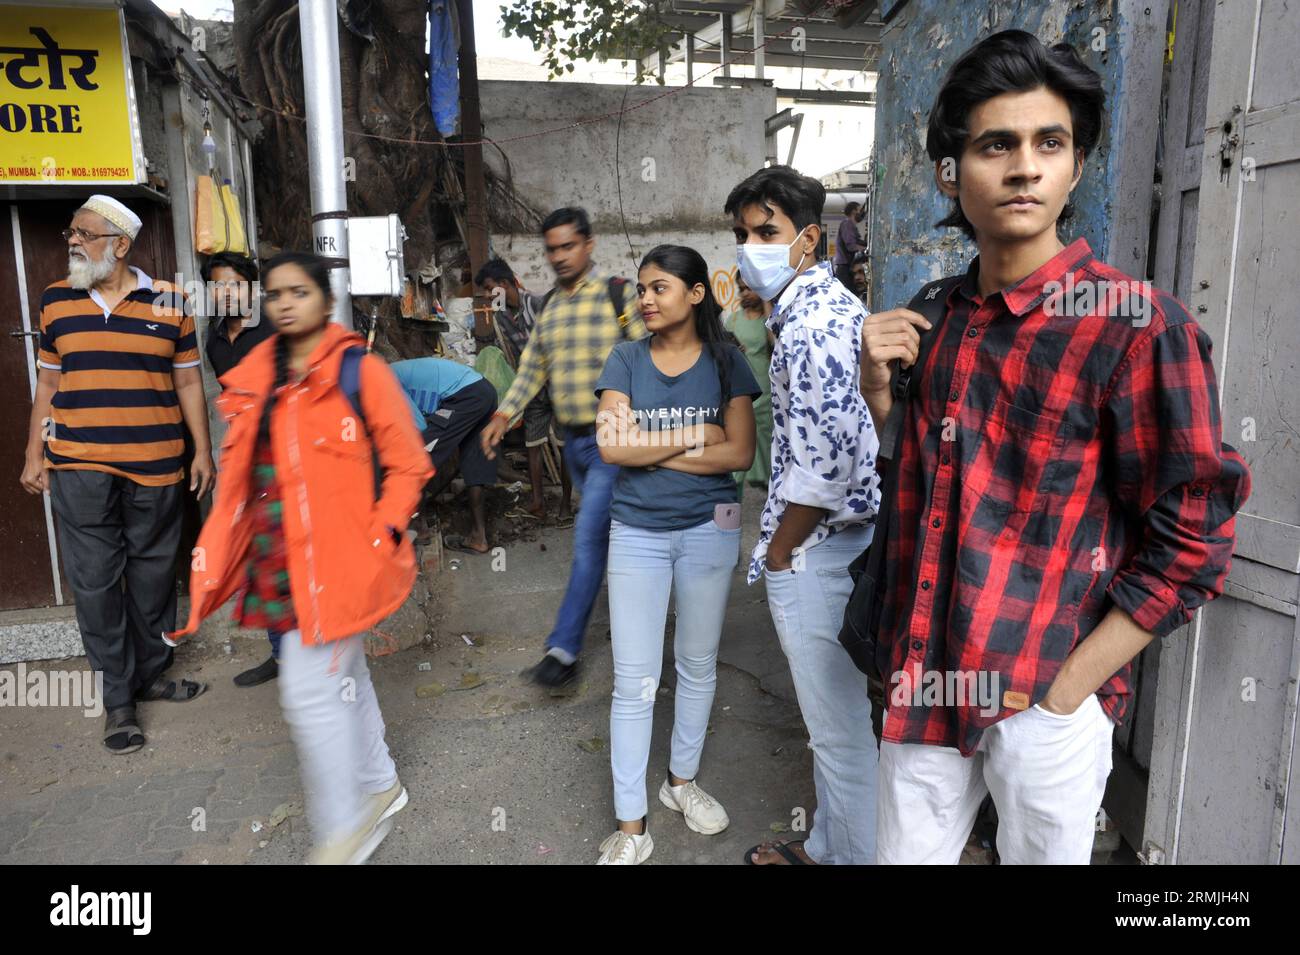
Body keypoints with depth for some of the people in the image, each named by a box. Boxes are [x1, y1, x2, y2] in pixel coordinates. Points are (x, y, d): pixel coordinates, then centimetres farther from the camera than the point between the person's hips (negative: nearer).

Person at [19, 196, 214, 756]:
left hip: (155, 464, -1)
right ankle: (117, 698, 13)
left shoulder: (168, 303, 2)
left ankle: (152, 673, 28)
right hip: (77, 465, 1)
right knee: (94, 581, 2)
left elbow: (188, 382, 5)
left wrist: (202, 451, 1)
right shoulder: (55, 301, 8)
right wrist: (34, 454, 8)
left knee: (152, 573, 10)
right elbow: (47, 382, 12)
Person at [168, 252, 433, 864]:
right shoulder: (254, 379, 9)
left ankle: (341, 834, 16)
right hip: (279, 561, 6)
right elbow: (238, 475, 15)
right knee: (342, 679, 18)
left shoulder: (360, 370, -8)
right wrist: (217, 559, 10)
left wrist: (380, 539, -14)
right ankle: (381, 787, 40)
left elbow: (408, 467, -6)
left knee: (310, 689, -4)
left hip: (338, 559, -6)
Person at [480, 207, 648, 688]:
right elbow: (532, 368, 15)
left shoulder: (618, 294, -9)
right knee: (605, 526, 19)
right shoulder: (549, 305, 10)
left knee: (589, 536, -9)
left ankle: (564, 646, -3)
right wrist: (503, 416, 5)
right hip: (572, 440, 7)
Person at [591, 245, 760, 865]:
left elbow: (740, 453, -11)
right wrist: (695, 437, -13)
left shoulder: (725, 361, 0)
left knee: (698, 666, 15)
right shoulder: (626, 359, 0)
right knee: (633, 682, 1)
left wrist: (649, 446, -15)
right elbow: (610, 446, -12)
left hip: (708, 531, 1)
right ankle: (631, 828, 13)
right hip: (637, 534, 0)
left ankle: (682, 781, 37)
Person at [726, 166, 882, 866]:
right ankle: (826, 845, 39)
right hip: (830, 541, 11)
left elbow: (824, 464, -26)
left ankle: (850, 854, 24)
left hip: (815, 550, -11)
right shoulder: (825, 304, 14)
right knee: (827, 711, 22)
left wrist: (779, 553, -13)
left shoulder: (811, 322, -19)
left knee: (838, 724, 5)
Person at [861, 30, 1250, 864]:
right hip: (923, 684, 5)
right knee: (904, 854, 17)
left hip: (1043, 700, -4)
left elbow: (1192, 540, -11)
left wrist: (1066, 690, -12)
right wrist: (876, 385, -4)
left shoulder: (1138, 326, -13)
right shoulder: (939, 319, 4)